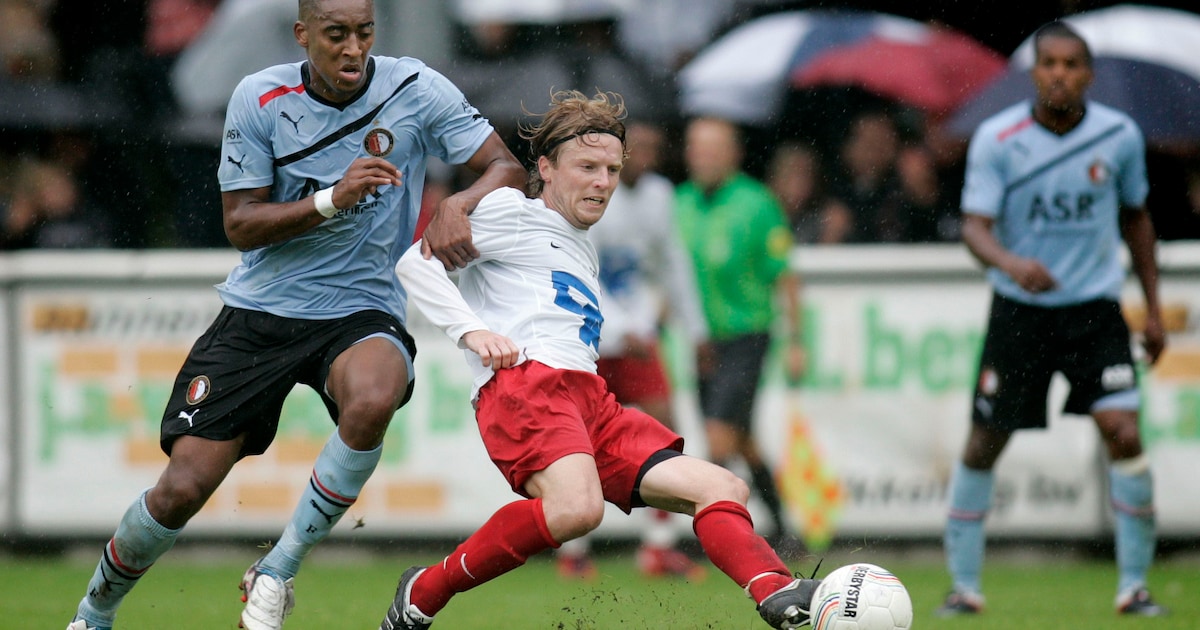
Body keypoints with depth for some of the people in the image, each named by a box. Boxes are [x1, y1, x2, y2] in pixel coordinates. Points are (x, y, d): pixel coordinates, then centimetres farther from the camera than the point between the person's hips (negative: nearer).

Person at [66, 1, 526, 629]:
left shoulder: (416, 90, -8)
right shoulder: (259, 99, -7)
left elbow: (508, 168, -5)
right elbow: (240, 226, -7)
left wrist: (457, 205, -27)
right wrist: (333, 200, -23)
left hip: (362, 312, -1)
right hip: (258, 314, 1)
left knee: (372, 400, -37)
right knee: (182, 488, -7)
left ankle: (277, 571, -16)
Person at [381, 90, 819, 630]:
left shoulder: (585, 256, 35)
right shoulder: (512, 212, 13)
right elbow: (415, 262, 4)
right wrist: (472, 331, -11)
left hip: (592, 403, 8)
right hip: (522, 383, -8)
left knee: (721, 489, -9)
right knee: (577, 508, -35)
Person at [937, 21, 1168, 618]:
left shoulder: (1120, 136, -3)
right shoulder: (996, 139, -10)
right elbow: (975, 225, -16)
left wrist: (1154, 307, 12)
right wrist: (1011, 263, -38)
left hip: (1095, 307, 0)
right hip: (1020, 309, 0)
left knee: (1124, 434, -16)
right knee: (983, 446, 2)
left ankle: (1133, 585, -4)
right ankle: (964, 586, 18)